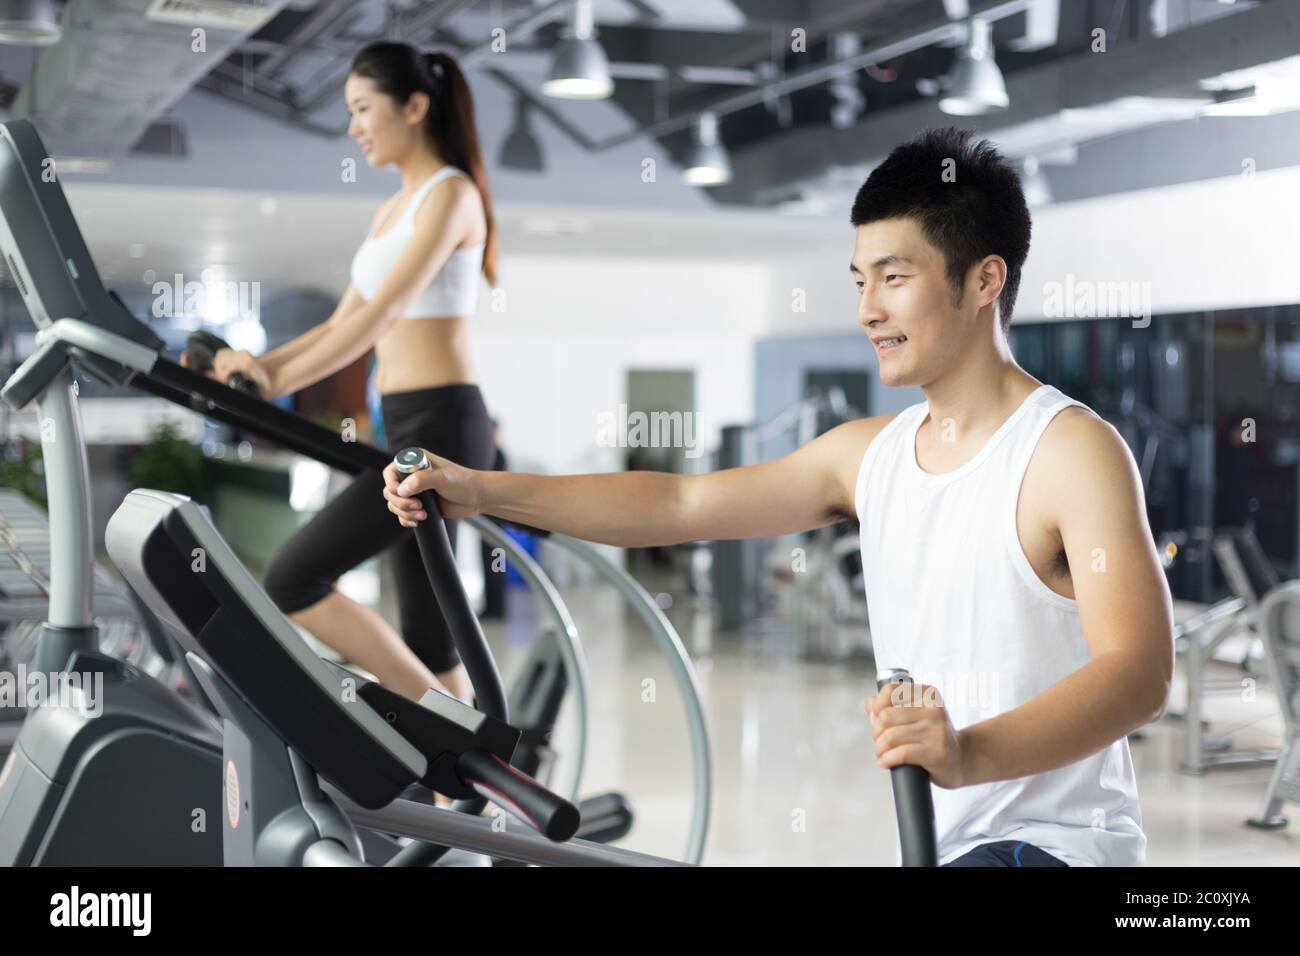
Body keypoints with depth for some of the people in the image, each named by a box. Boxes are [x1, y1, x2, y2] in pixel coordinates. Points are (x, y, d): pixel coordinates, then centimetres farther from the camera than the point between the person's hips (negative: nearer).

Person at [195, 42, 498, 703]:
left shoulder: (451, 194, -8)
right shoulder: (392, 211, 19)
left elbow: (383, 312, -19)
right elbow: (344, 326, 19)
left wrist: (281, 381, -22)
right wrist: (261, 363, 6)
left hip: (440, 428, -9)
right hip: (407, 429, 9)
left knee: (293, 579, -11)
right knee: (425, 634, 8)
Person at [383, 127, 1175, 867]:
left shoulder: (1071, 451, -14)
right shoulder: (868, 454, 9)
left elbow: (1138, 672, -24)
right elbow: (681, 504, 9)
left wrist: (970, 753, -41)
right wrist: (484, 492, 2)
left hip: (1052, 843, -7)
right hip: (933, 844, 8)